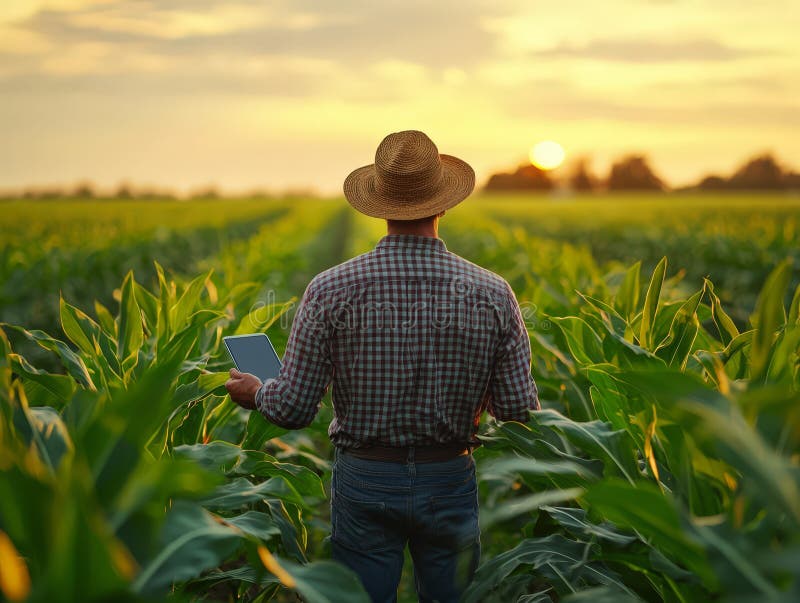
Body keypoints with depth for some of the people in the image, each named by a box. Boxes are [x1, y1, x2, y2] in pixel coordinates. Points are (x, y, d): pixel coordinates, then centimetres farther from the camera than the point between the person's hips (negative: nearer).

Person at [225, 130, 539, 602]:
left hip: (365, 480, -1)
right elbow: (518, 410, -7)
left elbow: (294, 409, -11)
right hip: (450, 483, 1)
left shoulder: (331, 290, -14)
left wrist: (255, 392, 11)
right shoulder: (493, 294, -11)